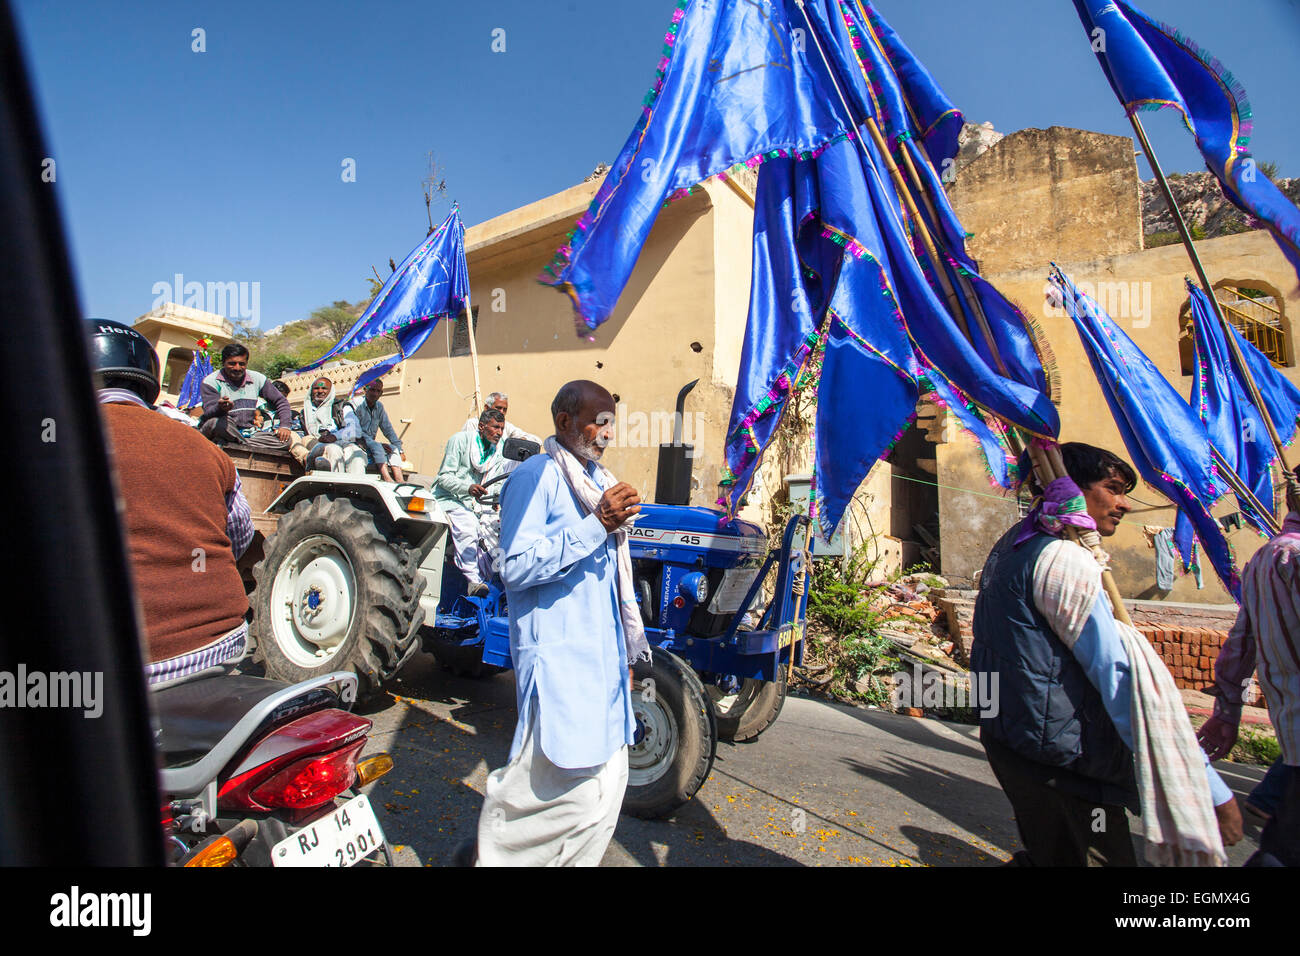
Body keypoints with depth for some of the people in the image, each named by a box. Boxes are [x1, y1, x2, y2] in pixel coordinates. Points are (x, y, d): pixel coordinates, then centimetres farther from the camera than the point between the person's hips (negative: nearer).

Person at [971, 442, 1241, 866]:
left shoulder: (1009, 547, 11)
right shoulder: (1065, 560, -19)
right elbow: (1122, 680, -22)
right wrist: (1212, 790, -18)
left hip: (1006, 740, 10)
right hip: (1060, 759, -9)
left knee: (1048, 853, 22)